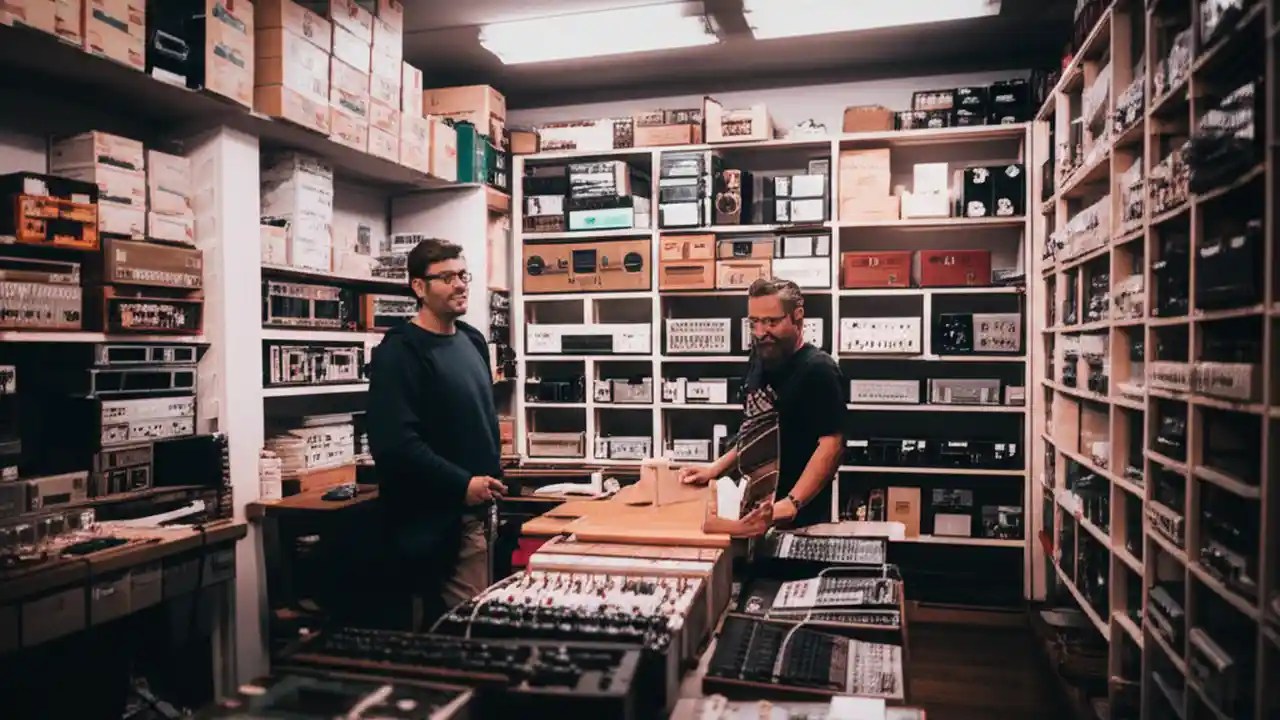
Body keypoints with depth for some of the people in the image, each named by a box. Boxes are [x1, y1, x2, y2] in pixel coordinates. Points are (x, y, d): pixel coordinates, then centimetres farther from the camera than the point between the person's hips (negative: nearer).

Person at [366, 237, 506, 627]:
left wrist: (492, 479, 14)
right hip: (432, 520, -8)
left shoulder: (472, 341, 12)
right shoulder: (399, 352, -14)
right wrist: (461, 485, -22)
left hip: (476, 511, 8)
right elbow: (394, 443, -23)